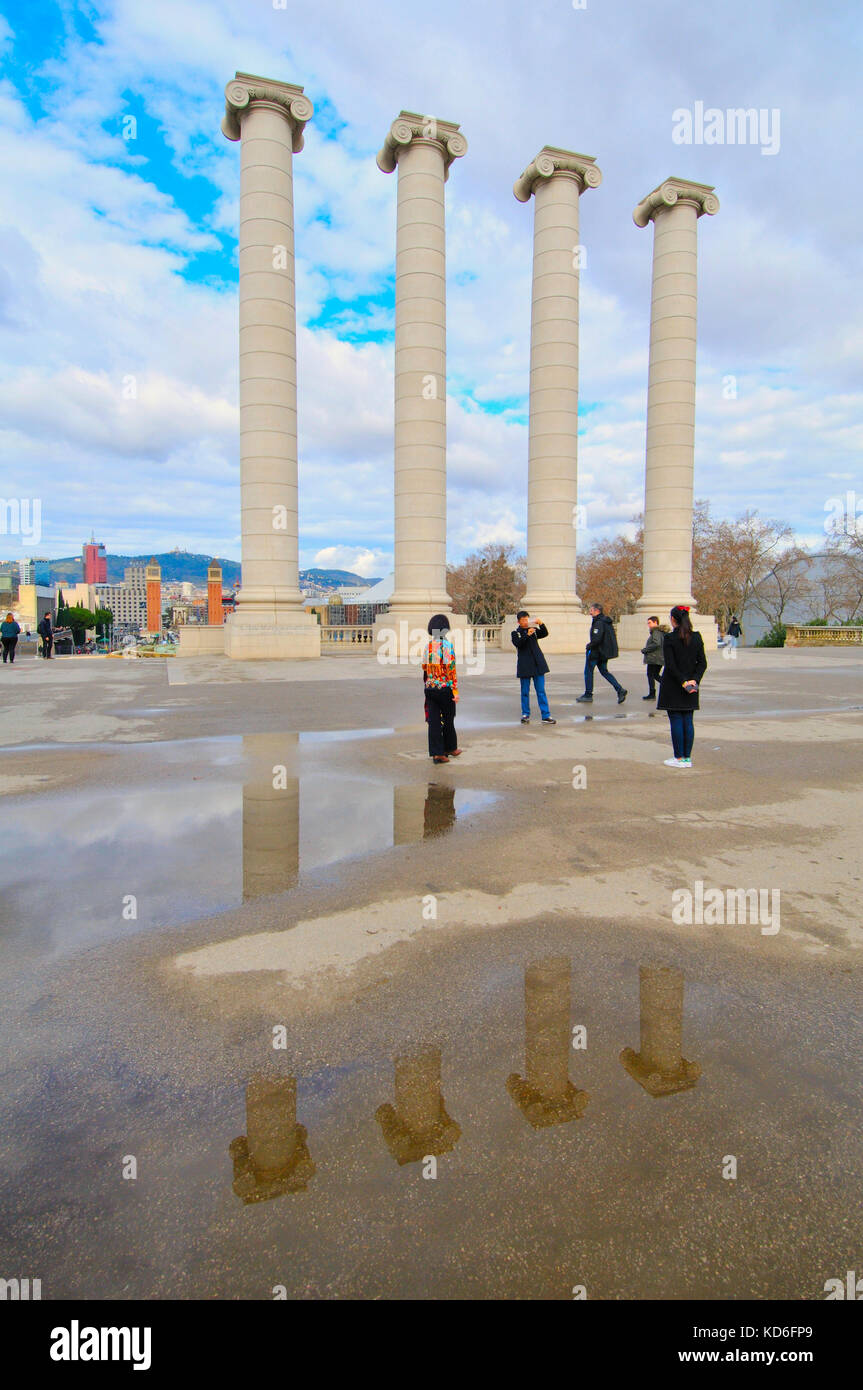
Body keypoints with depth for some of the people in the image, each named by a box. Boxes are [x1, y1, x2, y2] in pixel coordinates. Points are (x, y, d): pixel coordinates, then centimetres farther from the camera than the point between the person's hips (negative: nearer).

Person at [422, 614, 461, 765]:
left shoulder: (428, 645, 4)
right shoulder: (447, 645, -13)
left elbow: (424, 666, 9)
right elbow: (451, 669, -15)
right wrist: (455, 691, -13)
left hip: (430, 688, 5)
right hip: (445, 687, -5)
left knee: (434, 720, 5)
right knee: (448, 719, 12)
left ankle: (437, 753, 6)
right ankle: (451, 748, 28)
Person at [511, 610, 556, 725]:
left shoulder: (534, 630, 10)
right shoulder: (516, 633, 3)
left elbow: (545, 634, -5)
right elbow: (517, 643, -15)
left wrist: (541, 624, -20)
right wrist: (527, 635, -26)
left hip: (538, 664, 2)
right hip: (524, 666, -2)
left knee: (541, 691, 1)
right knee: (525, 691, 5)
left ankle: (546, 716, 2)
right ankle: (525, 714, 16)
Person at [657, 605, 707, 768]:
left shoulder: (669, 638, -11)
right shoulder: (697, 637, 4)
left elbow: (670, 665, -15)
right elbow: (703, 663, 2)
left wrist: (683, 681, -12)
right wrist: (694, 680, -5)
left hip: (673, 686, -5)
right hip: (691, 687, 5)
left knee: (676, 721, 0)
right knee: (688, 721, 8)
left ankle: (679, 758, 3)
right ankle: (687, 758, 12)